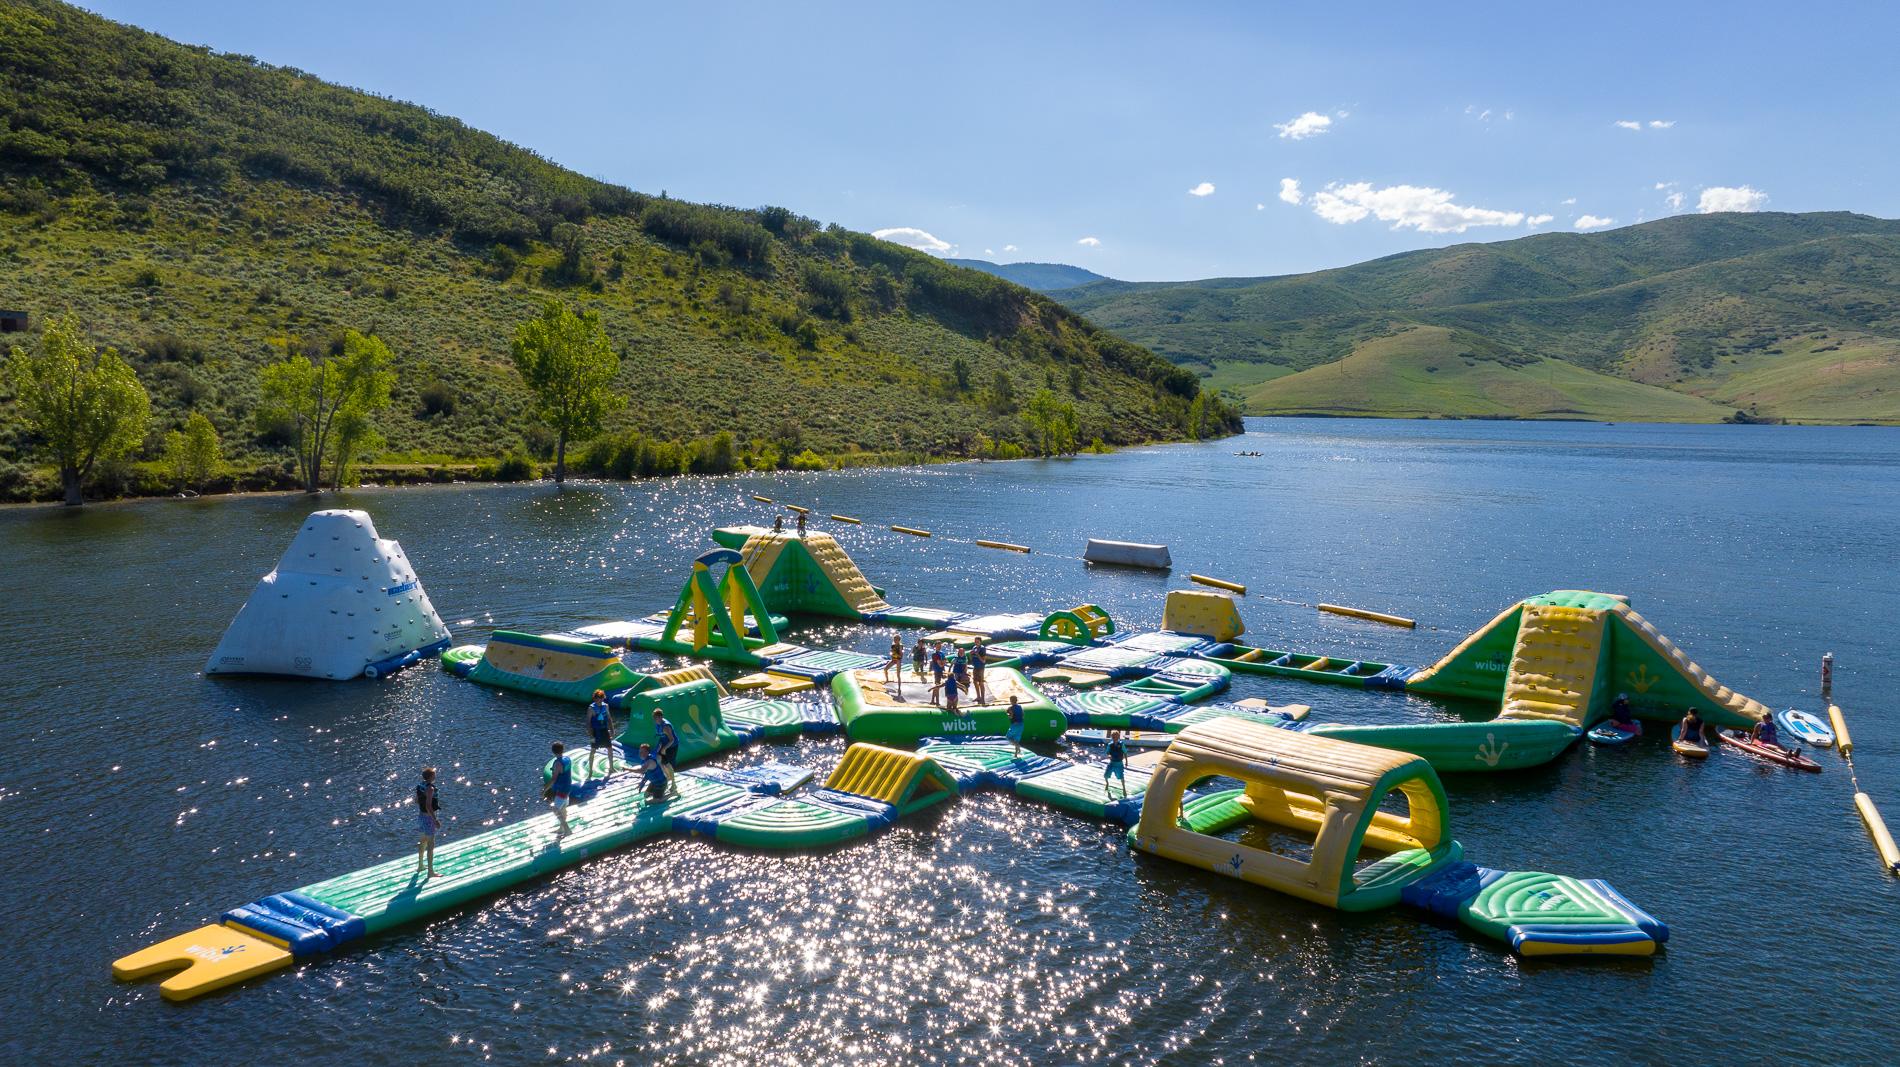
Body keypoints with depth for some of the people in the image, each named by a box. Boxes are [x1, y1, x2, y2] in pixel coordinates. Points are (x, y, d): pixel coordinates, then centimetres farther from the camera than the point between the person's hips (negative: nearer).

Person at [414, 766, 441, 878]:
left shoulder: (420, 785, 1)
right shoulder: (430, 788, -26)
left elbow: (416, 800, 14)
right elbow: (428, 806, -29)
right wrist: (435, 820, -26)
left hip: (421, 815, 9)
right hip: (429, 817, -9)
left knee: (423, 841, 24)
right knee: (431, 845, -2)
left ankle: (420, 866, 38)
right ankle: (430, 872, 3)